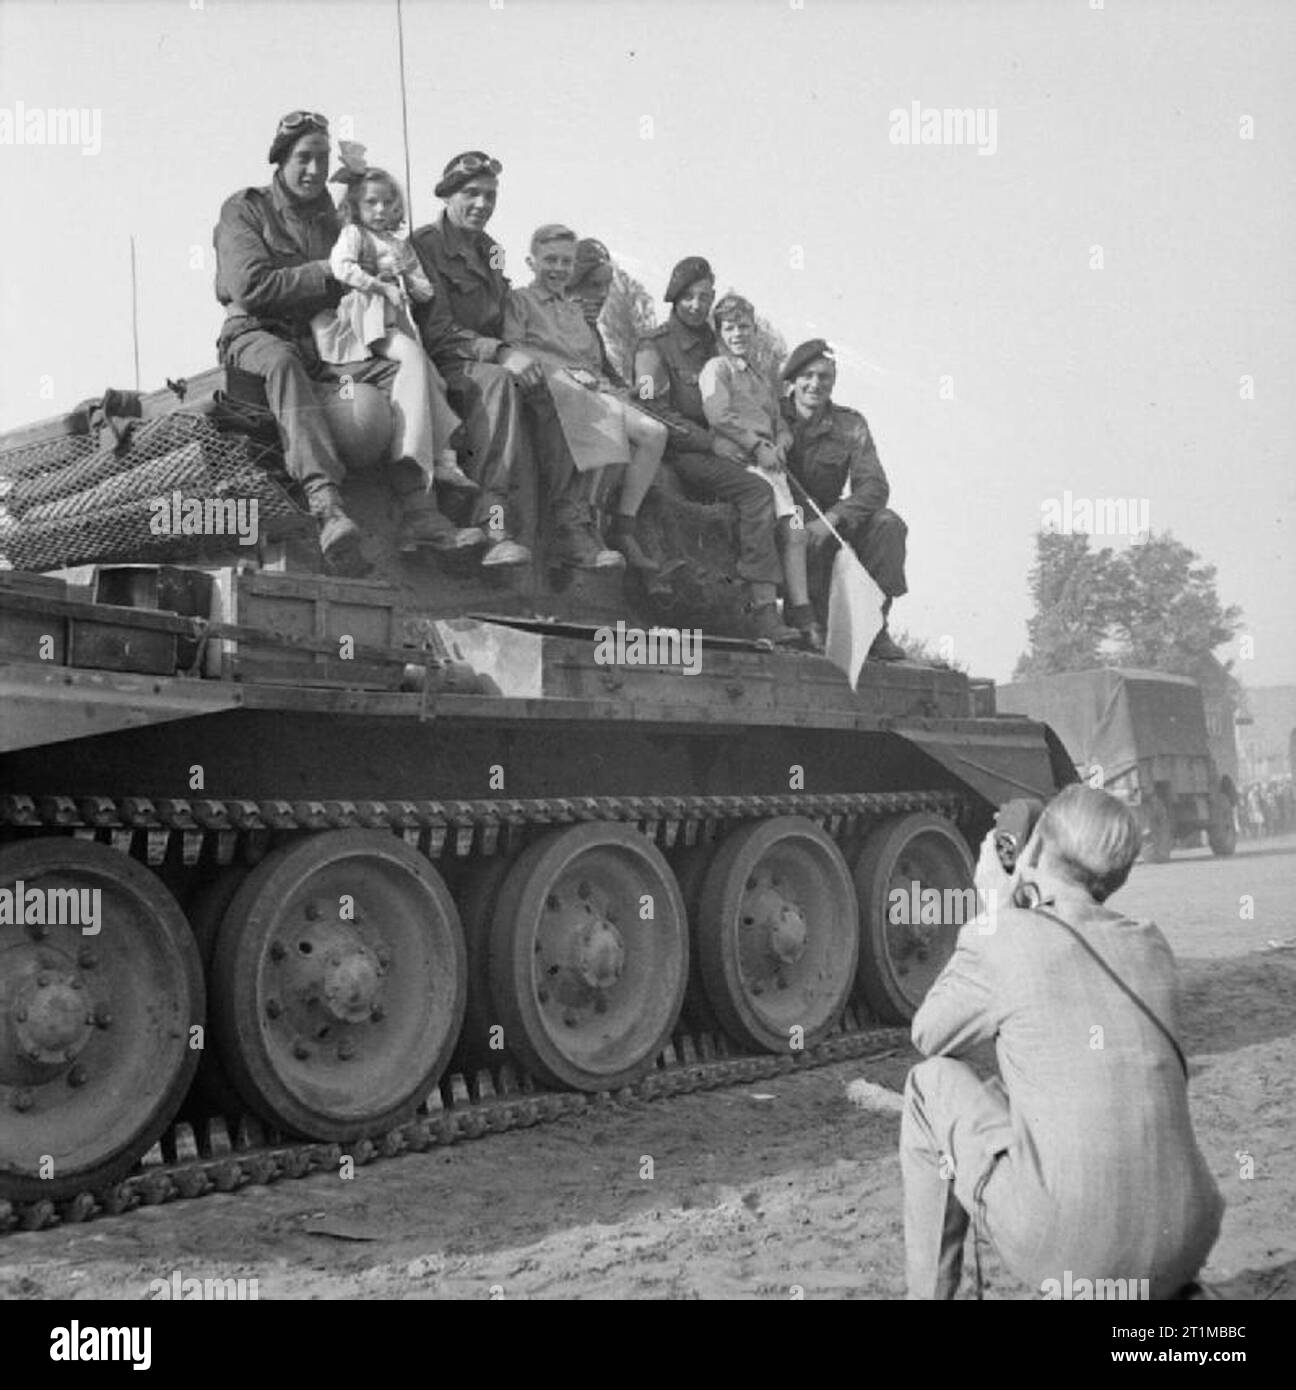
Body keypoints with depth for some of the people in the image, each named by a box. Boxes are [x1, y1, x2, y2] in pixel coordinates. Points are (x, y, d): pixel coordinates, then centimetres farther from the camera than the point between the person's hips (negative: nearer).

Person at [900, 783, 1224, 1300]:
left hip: (1056, 1242, -5)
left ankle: (929, 1292, 25)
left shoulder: (998, 941, -3)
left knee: (933, 1082, 20)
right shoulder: (1152, 947, 12)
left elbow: (931, 1039, 16)